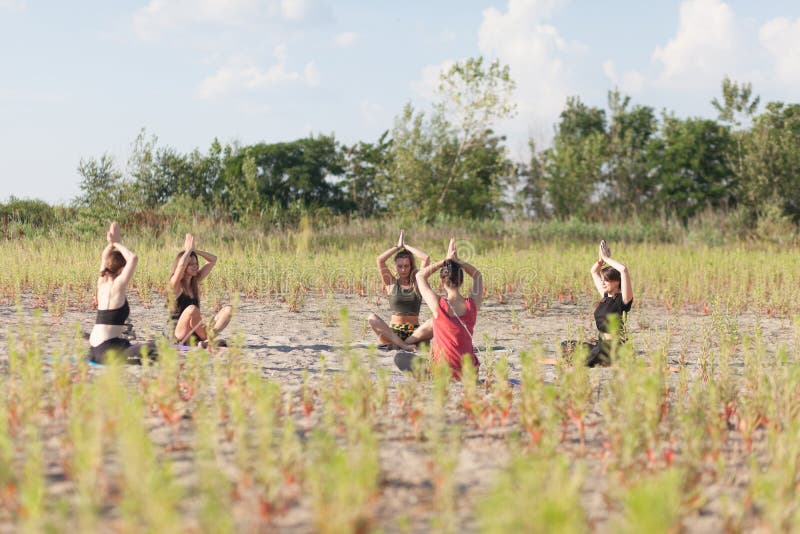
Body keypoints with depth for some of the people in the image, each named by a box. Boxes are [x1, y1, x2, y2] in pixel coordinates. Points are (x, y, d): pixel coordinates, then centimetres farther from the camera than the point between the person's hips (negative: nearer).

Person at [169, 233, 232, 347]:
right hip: (178, 335, -7)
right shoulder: (175, 284, -4)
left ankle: (206, 341, -37)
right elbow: (181, 265, -24)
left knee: (228, 310, -14)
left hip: (196, 332, 7)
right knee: (192, 309, -38)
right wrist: (189, 249, -8)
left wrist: (194, 250, 6)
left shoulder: (196, 281, 15)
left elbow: (213, 260, 16)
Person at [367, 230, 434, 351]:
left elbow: (426, 258, -1)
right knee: (372, 318, -28)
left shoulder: (417, 283, 10)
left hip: (415, 332, 0)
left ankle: (396, 344, -33)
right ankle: (403, 345, -39)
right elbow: (380, 260, -2)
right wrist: (398, 247, 7)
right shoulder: (391, 283, 10)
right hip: (393, 332, 0)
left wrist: (406, 246, 7)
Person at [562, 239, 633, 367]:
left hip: (614, 348, -9)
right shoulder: (606, 296, 13)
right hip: (601, 345, 9)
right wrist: (600, 259, 6)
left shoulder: (623, 299, -10)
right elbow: (594, 272, 25)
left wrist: (606, 258, -13)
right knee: (565, 347, 4)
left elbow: (623, 270, -25)